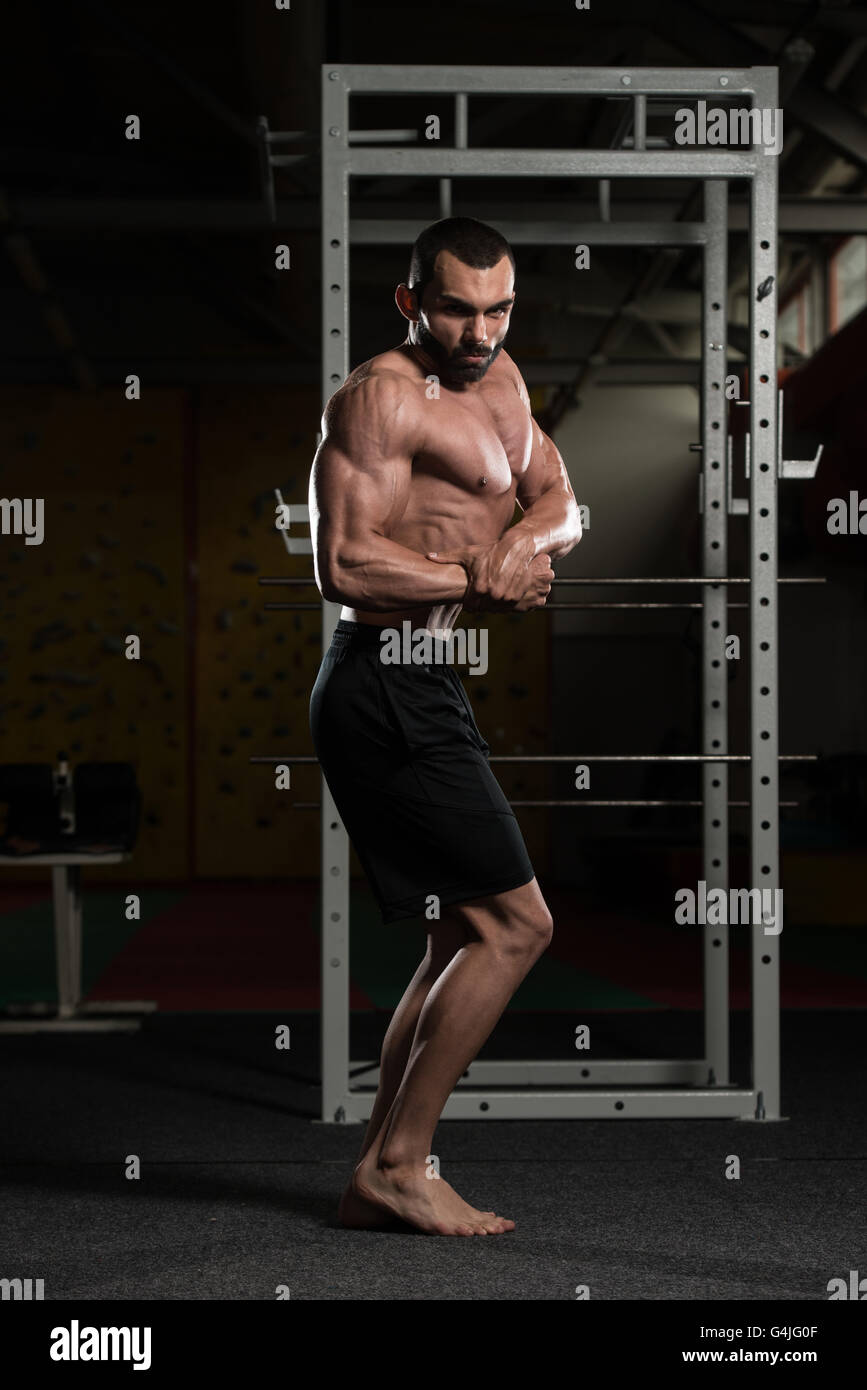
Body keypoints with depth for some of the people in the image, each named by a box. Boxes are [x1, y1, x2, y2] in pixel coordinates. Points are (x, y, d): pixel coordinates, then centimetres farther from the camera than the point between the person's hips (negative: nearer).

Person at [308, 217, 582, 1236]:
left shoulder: (497, 383, 17)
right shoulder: (381, 396, -12)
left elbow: (562, 503, 15)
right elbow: (344, 566, -21)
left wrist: (523, 541, -7)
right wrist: (482, 581, -12)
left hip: (422, 692, 10)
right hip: (386, 688, -10)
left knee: (466, 938, 13)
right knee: (515, 924, -8)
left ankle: (379, 1176, 17)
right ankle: (398, 1164, -2)